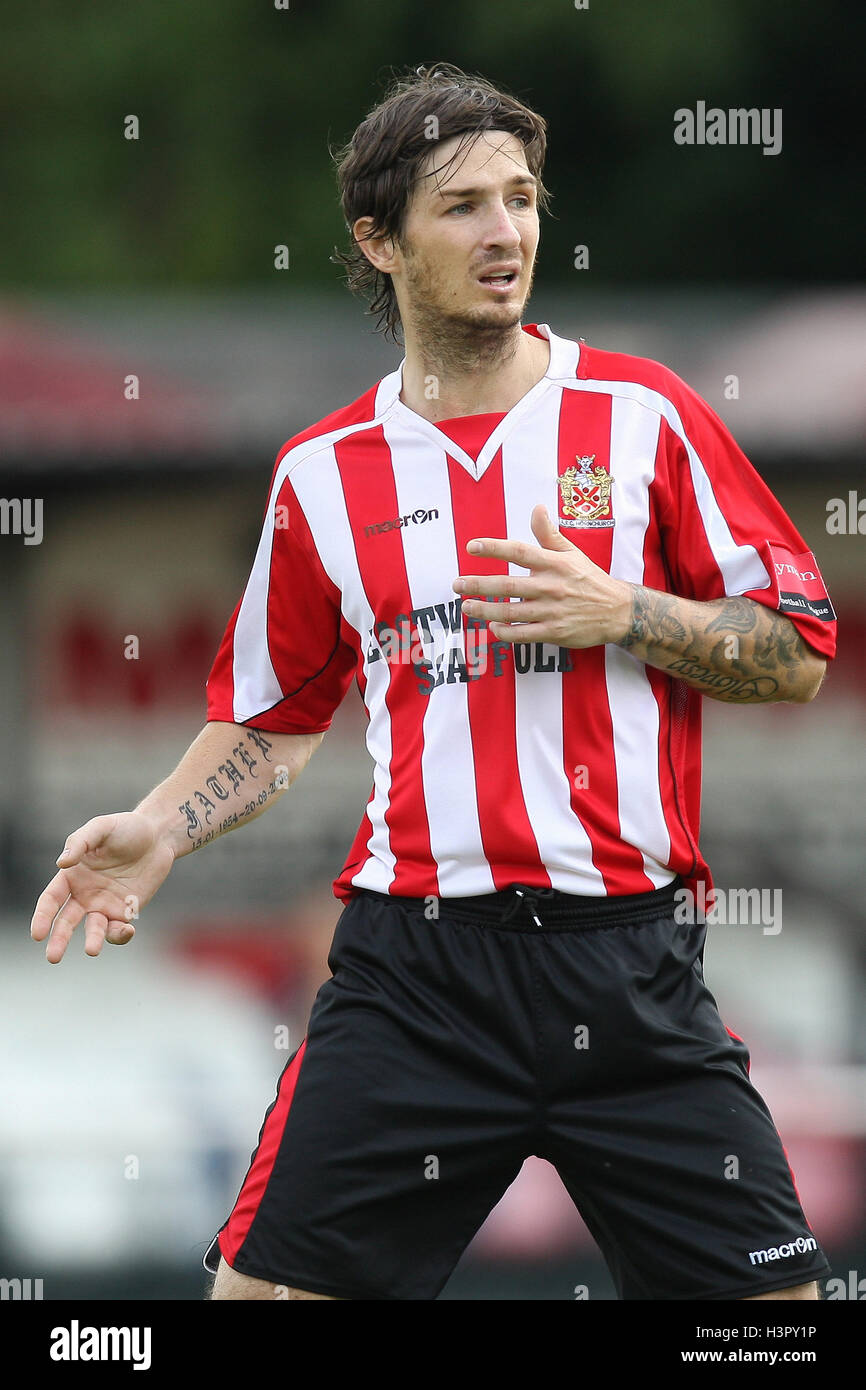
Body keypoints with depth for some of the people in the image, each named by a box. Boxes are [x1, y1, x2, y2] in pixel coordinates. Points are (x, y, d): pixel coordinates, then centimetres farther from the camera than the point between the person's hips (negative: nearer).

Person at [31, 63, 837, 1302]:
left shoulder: (645, 416, 4)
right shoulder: (324, 474, 10)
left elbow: (801, 654, 4)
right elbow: (271, 720, 20)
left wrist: (621, 615, -10)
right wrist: (156, 835, 4)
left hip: (628, 961, -1)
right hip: (414, 960, 1)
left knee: (764, 1290, -4)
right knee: (265, 1287, -5)